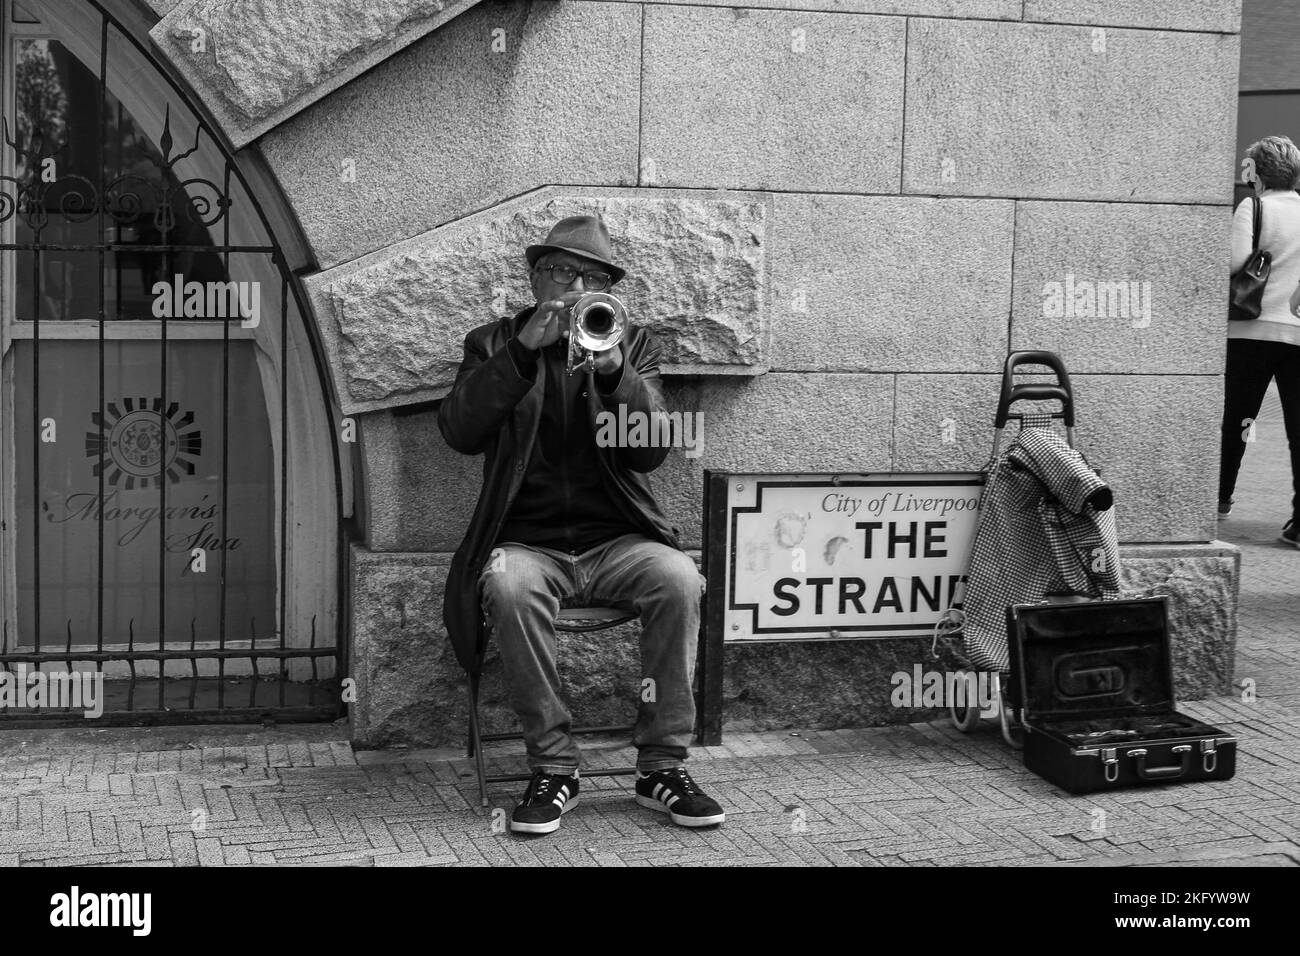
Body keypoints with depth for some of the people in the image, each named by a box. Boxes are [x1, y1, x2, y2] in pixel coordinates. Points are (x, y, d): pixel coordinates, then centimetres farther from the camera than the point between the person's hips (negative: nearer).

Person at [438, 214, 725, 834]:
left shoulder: (632, 343, 13)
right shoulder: (493, 344, 11)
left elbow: (651, 452, -1)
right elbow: (459, 433, -7)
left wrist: (614, 369, -18)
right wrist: (524, 351, -16)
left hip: (614, 541, 1)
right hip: (527, 542, -1)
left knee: (678, 578, -30)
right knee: (509, 585, -35)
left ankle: (663, 766, -18)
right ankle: (553, 768, -22)